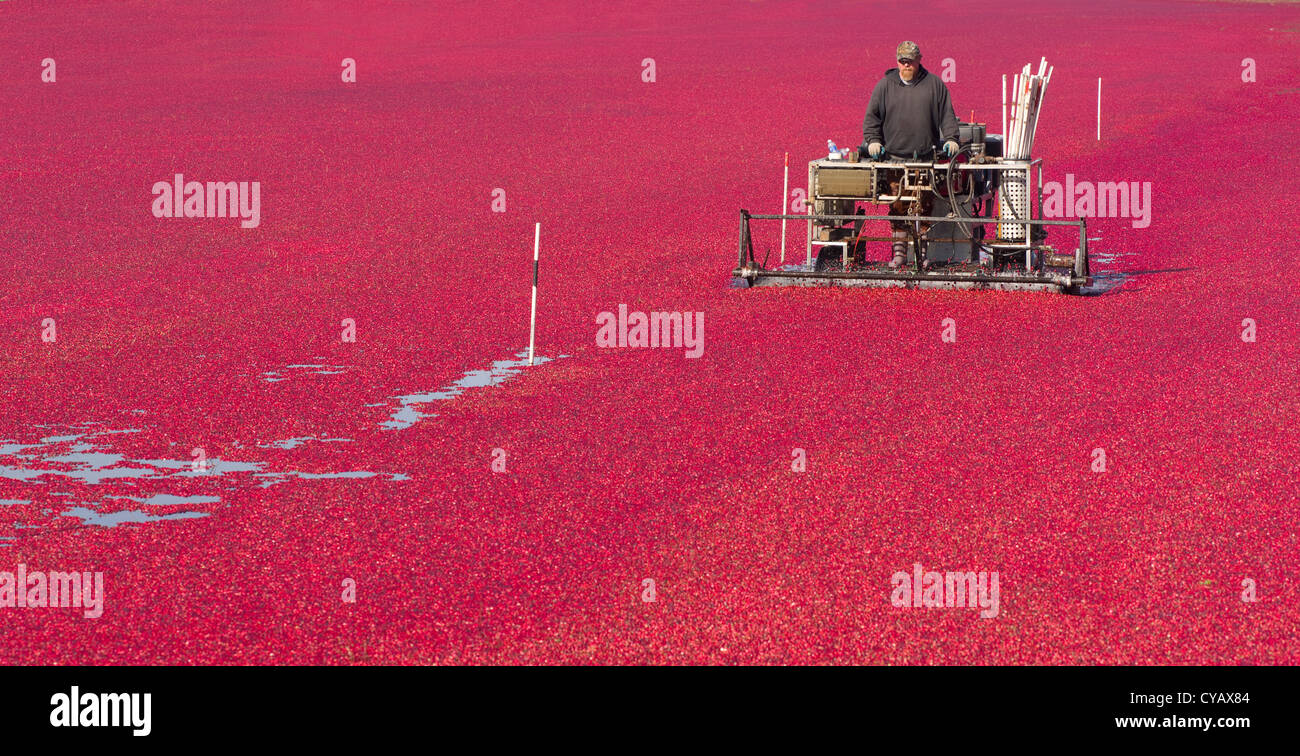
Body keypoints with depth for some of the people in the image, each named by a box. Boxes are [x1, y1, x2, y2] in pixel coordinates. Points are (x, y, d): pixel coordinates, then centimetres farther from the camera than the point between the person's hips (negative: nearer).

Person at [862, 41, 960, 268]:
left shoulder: (934, 85, 9)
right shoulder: (885, 85, 9)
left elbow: (947, 115, 9)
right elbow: (872, 116, 9)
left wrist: (950, 139, -4)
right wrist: (873, 139, -5)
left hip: (925, 159, -1)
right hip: (894, 158, 1)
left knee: (923, 207, -4)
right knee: (897, 207, 0)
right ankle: (899, 252, 6)